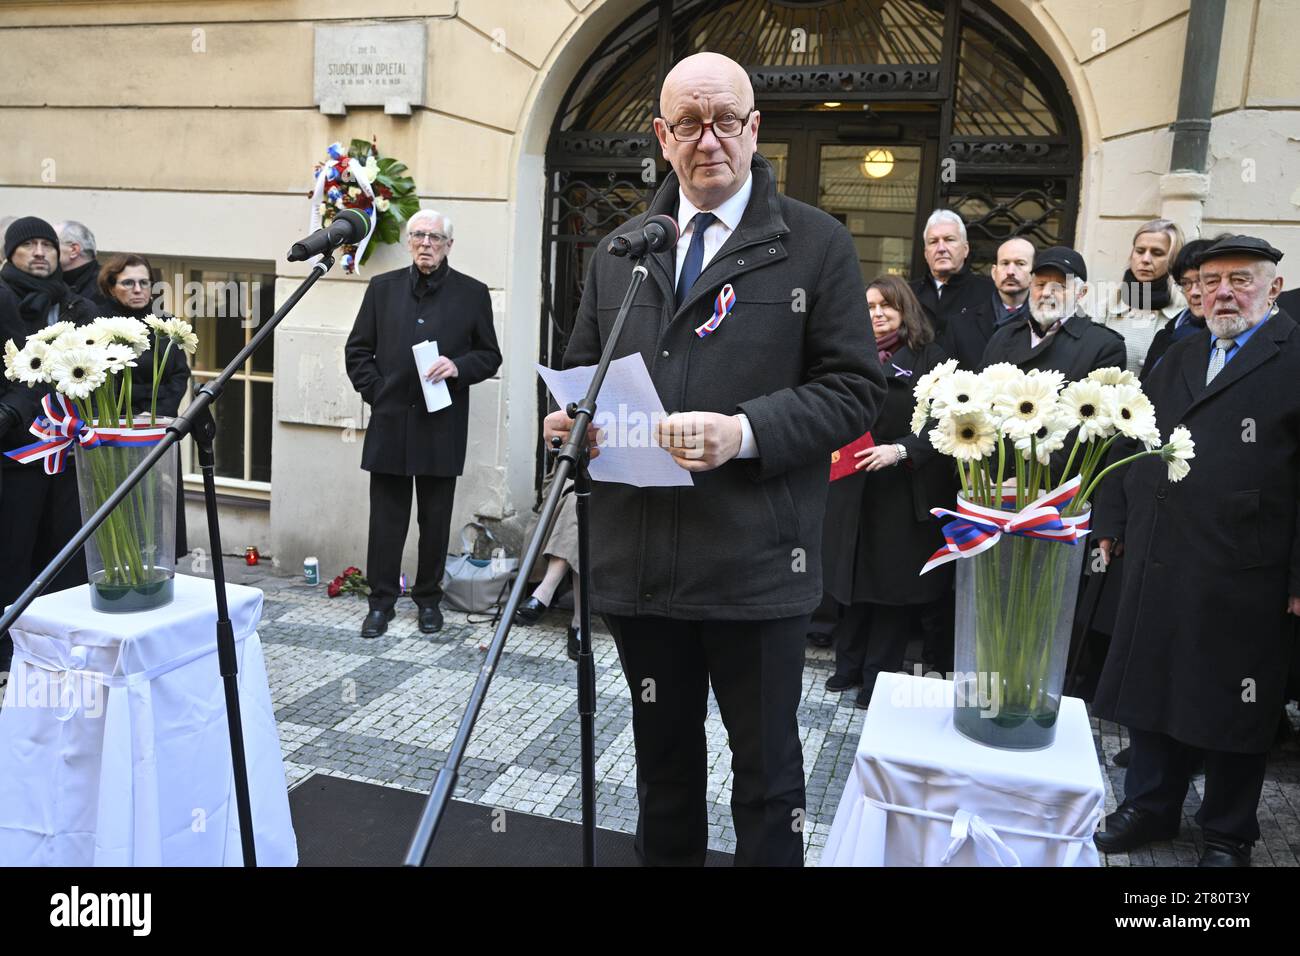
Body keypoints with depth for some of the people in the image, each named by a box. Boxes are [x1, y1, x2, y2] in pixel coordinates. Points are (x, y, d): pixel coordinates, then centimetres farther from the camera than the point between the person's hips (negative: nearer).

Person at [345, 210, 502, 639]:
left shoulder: (472, 293, 4)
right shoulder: (382, 288, 8)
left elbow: (490, 356, 6)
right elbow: (357, 350, 12)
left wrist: (458, 367, -12)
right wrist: (375, 392, 1)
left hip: (442, 427, -1)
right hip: (389, 424, 1)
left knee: (436, 519, 8)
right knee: (386, 518, 5)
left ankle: (429, 599, 22)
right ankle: (381, 601, 16)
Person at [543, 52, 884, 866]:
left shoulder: (817, 244, -1)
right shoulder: (620, 248, 13)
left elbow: (853, 390, -5)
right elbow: (583, 369, 20)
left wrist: (746, 432, -20)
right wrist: (572, 419, -3)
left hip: (756, 567, -4)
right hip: (640, 560, 4)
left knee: (768, 769, 11)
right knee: (662, 757, 20)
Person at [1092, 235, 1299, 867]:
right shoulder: (1176, 359, 14)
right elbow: (1130, 439, 17)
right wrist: (1111, 521, 10)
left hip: (1243, 575, -5)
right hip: (1157, 562, 6)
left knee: (1234, 709, 9)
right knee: (1151, 686, 15)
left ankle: (1228, 834, 28)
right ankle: (1150, 808, 33)